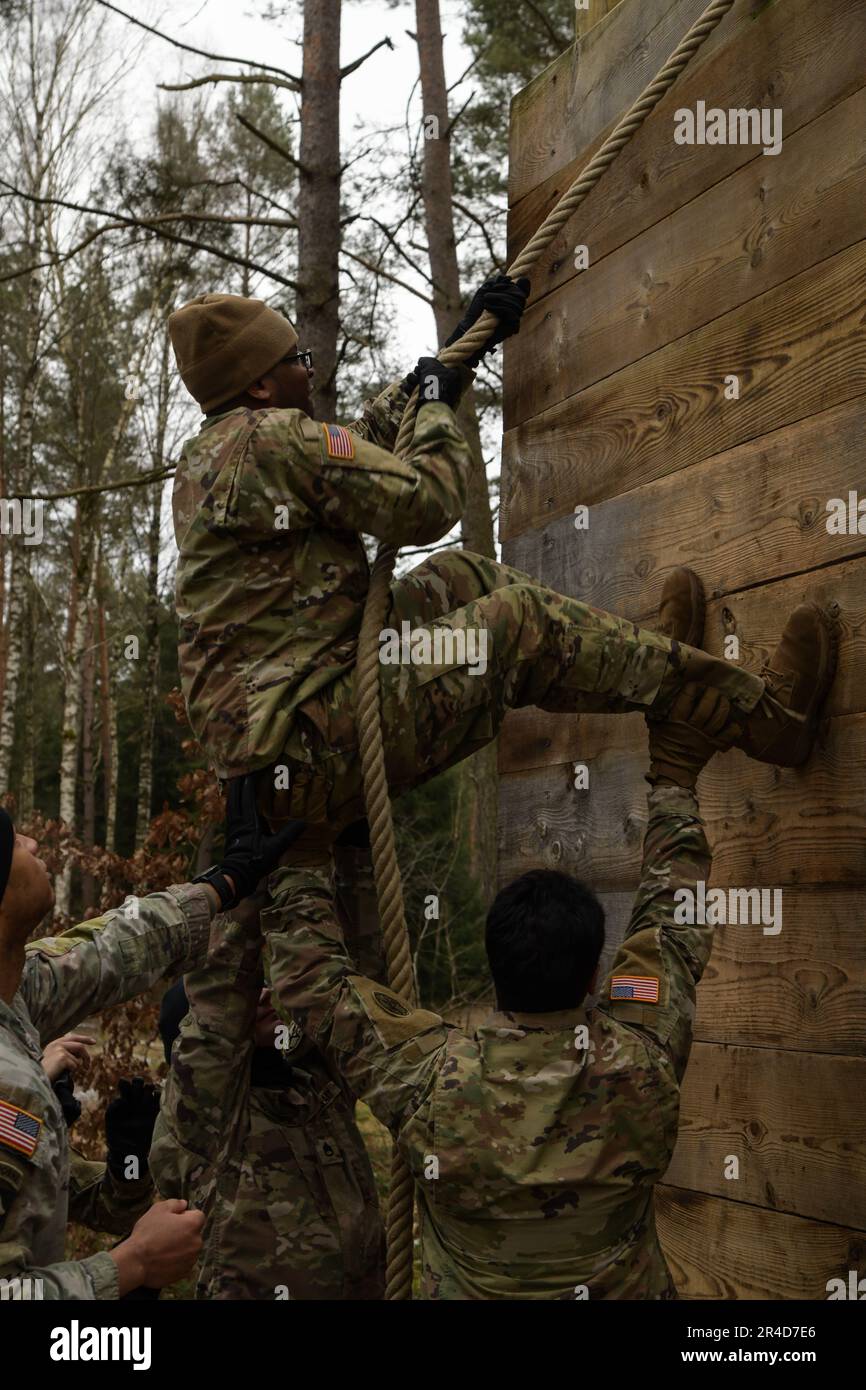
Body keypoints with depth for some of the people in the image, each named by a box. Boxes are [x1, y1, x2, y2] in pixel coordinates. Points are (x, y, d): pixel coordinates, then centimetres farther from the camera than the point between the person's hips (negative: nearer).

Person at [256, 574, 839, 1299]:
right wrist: (674, 778, 1)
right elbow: (674, 919, -10)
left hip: (467, 1291, 0)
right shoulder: (640, 1066, -25)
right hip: (623, 1292, 0)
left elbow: (312, 977, -15)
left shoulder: (430, 1078, -27)